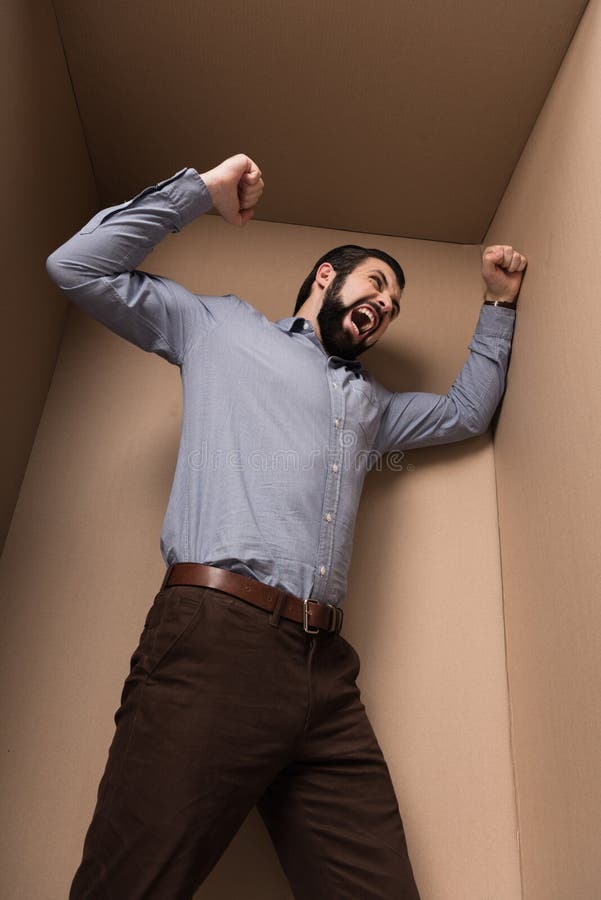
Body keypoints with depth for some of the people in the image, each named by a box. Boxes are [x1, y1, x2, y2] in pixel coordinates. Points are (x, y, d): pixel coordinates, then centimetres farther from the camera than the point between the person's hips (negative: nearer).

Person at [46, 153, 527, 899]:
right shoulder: (220, 324, 18)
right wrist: (199, 191, 15)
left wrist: (499, 305, 39)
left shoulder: (371, 403, 33)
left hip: (325, 668, 6)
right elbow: (77, 267, 15)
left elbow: (468, 411, 41)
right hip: (214, 638, -4)